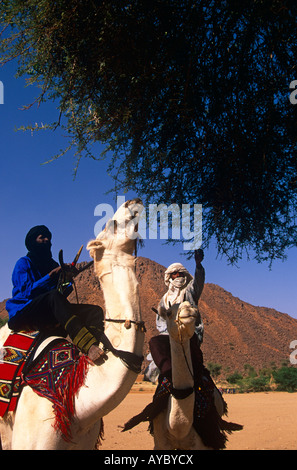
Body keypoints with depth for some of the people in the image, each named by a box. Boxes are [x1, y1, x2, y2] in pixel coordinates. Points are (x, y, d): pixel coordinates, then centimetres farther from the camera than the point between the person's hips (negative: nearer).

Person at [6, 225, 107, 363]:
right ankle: (88, 345, -55)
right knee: (54, 295, -38)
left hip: (49, 314, 7)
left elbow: (62, 294, 14)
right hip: (23, 313, -6)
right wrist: (51, 275, -19)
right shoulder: (23, 263, 4)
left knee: (95, 310, -13)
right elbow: (26, 291, -13)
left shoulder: (53, 264, 22)